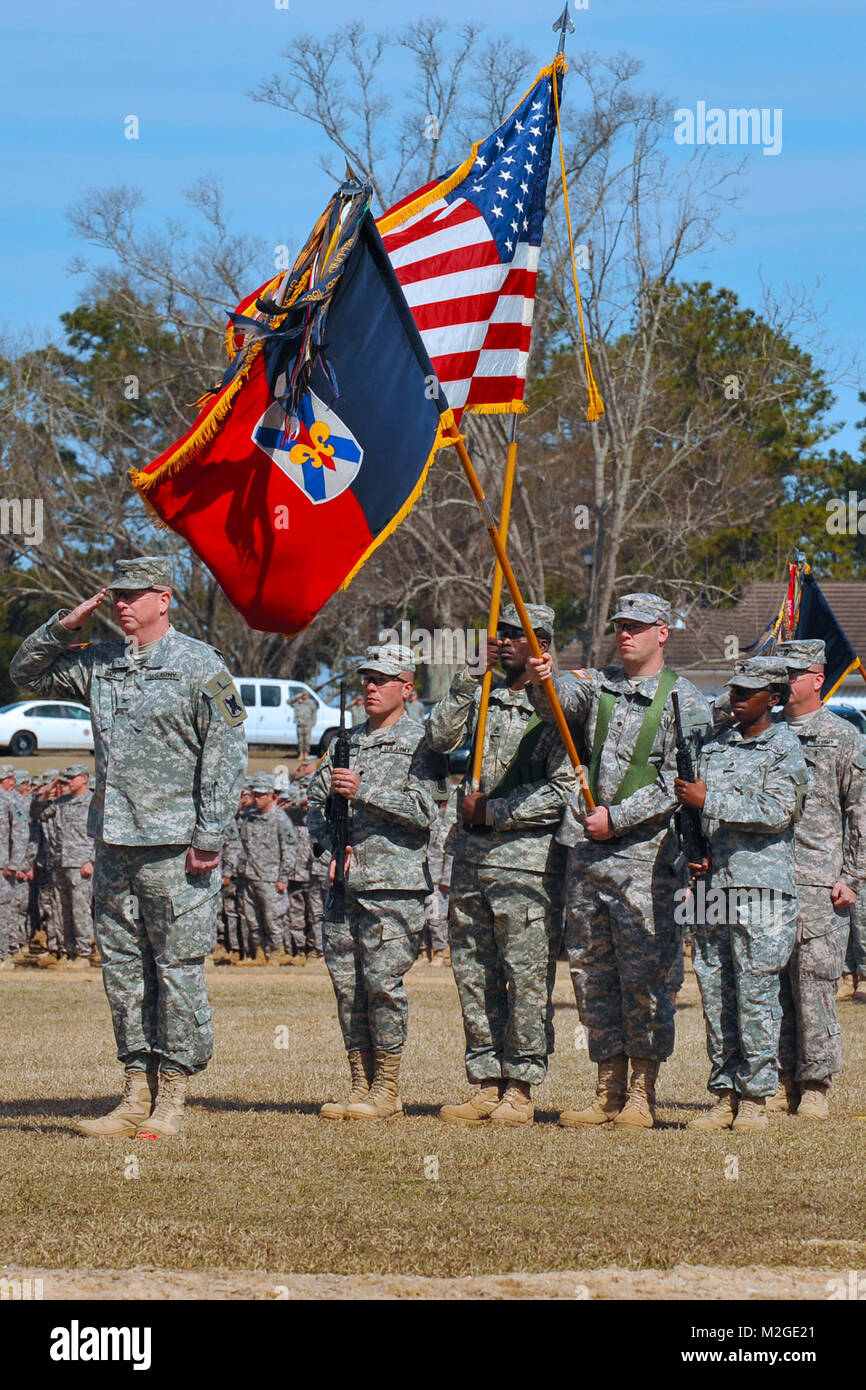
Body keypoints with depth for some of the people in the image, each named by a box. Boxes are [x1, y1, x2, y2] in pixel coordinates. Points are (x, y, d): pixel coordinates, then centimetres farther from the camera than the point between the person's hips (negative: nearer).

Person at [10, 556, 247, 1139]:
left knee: (178, 969, -4)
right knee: (122, 969, 8)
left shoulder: (201, 665, -5)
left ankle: (172, 1101, -1)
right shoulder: (98, 663, 13)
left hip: (175, 848, -7)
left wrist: (209, 836, -13)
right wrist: (64, 626, 5)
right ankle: (137, 1095, 13)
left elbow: (226, 754, -8)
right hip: (115, 843, 7)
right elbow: (27, 671, 23)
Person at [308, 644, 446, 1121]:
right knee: (347, 983, 4)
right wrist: (330, 843, 0)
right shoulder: (346, 742, 20)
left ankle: (387, 1090, -4)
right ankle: (360, 1086, 10)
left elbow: (424, 808, -12)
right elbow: (316, 803, 19)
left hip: (393, 884, -6)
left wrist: (364, 791, -19)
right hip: (343, 882, 6)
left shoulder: (420, 743, 1)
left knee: (383, 981, -10)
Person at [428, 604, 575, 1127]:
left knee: (527, 975, -5)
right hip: (471, 856, 7)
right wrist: (471, 675, -4)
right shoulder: (484, 696, 15)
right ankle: (487, 1086, 13)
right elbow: (442, 738, 1)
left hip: (527, 859, -7)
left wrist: (492, 810, -11)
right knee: (474, 975, 7)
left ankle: (521, 1090, -1)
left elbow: (563, 791, -12)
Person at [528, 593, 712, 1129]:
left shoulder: (685, 701, -2)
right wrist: (542, 680, -30)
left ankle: (642, 1095, 0)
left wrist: (618, 817, -13)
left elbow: (678, 784, -9)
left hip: (645, 852, -5)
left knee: (645, 973, -6)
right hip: (587, 852, 5)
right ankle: (608, 1091, 15)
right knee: (591, 972, 8)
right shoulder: (598, 686, 13)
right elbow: (561, 698, -8)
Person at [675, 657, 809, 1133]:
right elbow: (692, 807, 22)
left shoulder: (784, 749, 0)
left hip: (762, 886, -6)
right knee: (715, 996, 5)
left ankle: (754, 1098, -2)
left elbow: (776, 812, -13)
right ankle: (724, 1097, 9)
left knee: (756, 996, -6)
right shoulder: (712, 745, 17)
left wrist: (709, 801, -14)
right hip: (713, 882, 6)